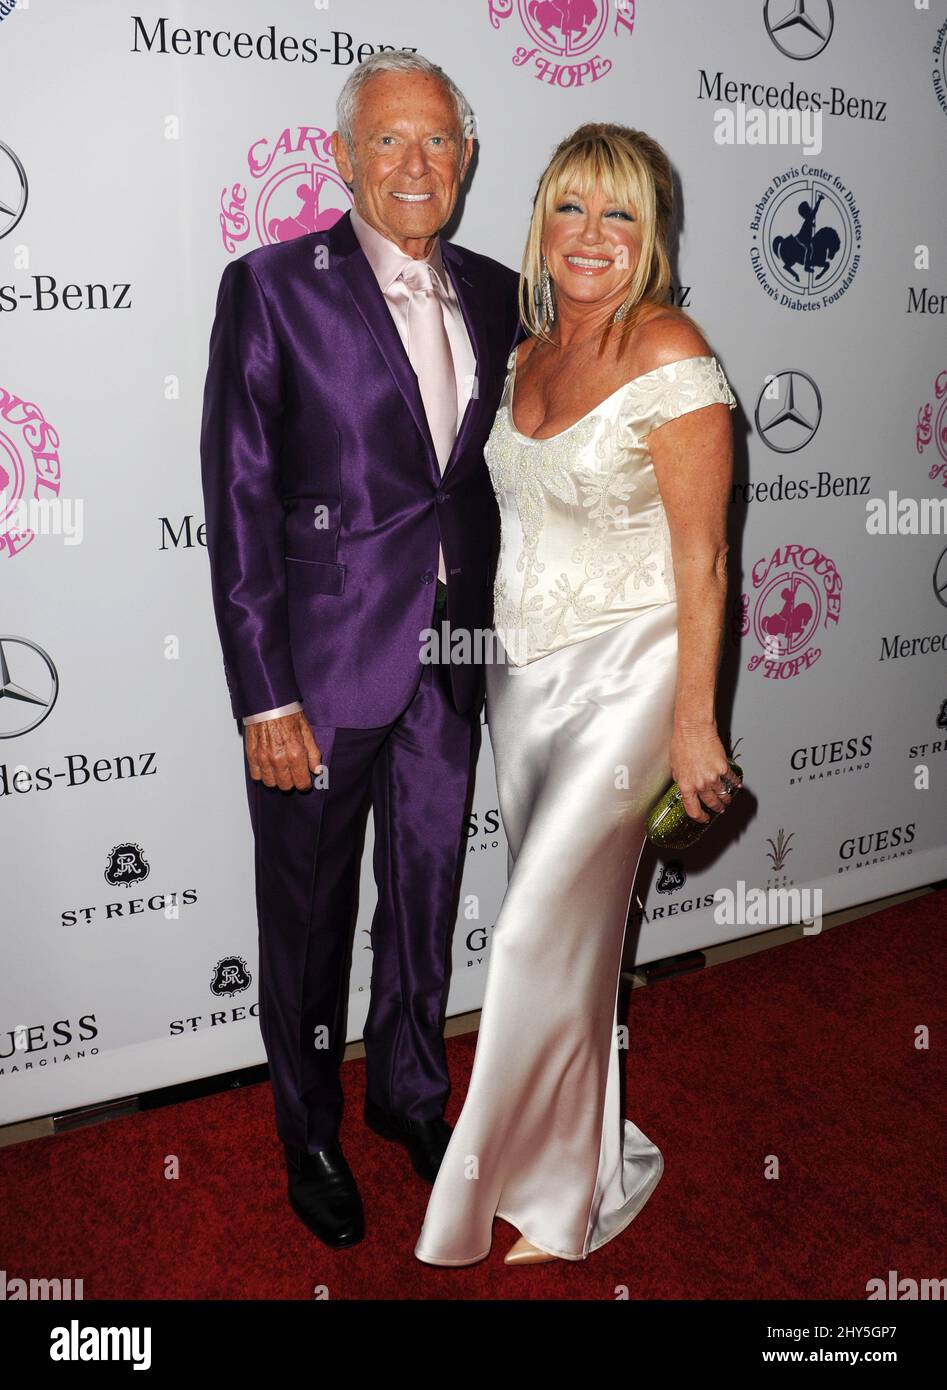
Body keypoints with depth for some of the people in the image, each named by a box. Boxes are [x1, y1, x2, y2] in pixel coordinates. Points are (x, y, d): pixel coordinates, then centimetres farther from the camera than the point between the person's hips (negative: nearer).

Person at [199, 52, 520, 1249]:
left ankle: (409, 1093, 44)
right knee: (308, 916, 11)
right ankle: (309, 1133, 36)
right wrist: (265, 696, -15)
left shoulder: (493, 293, 8)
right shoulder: (271, 287, -7)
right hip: (322, 662, -4)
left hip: (450, 657, 5)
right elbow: (239, 501, -11)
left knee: (427, 895, 19)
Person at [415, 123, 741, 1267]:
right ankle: (595, 1160, 34)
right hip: (521, 668, 7)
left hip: (622, 673, -7)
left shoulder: (669, 354, -12)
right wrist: (498, 645, 15)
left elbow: (701, 556, -14)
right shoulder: (530, 353, 9)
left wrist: (693, 721, -15)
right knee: (566, 928, 14)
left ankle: (566, 1188, 19)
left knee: (541, 933, -5)